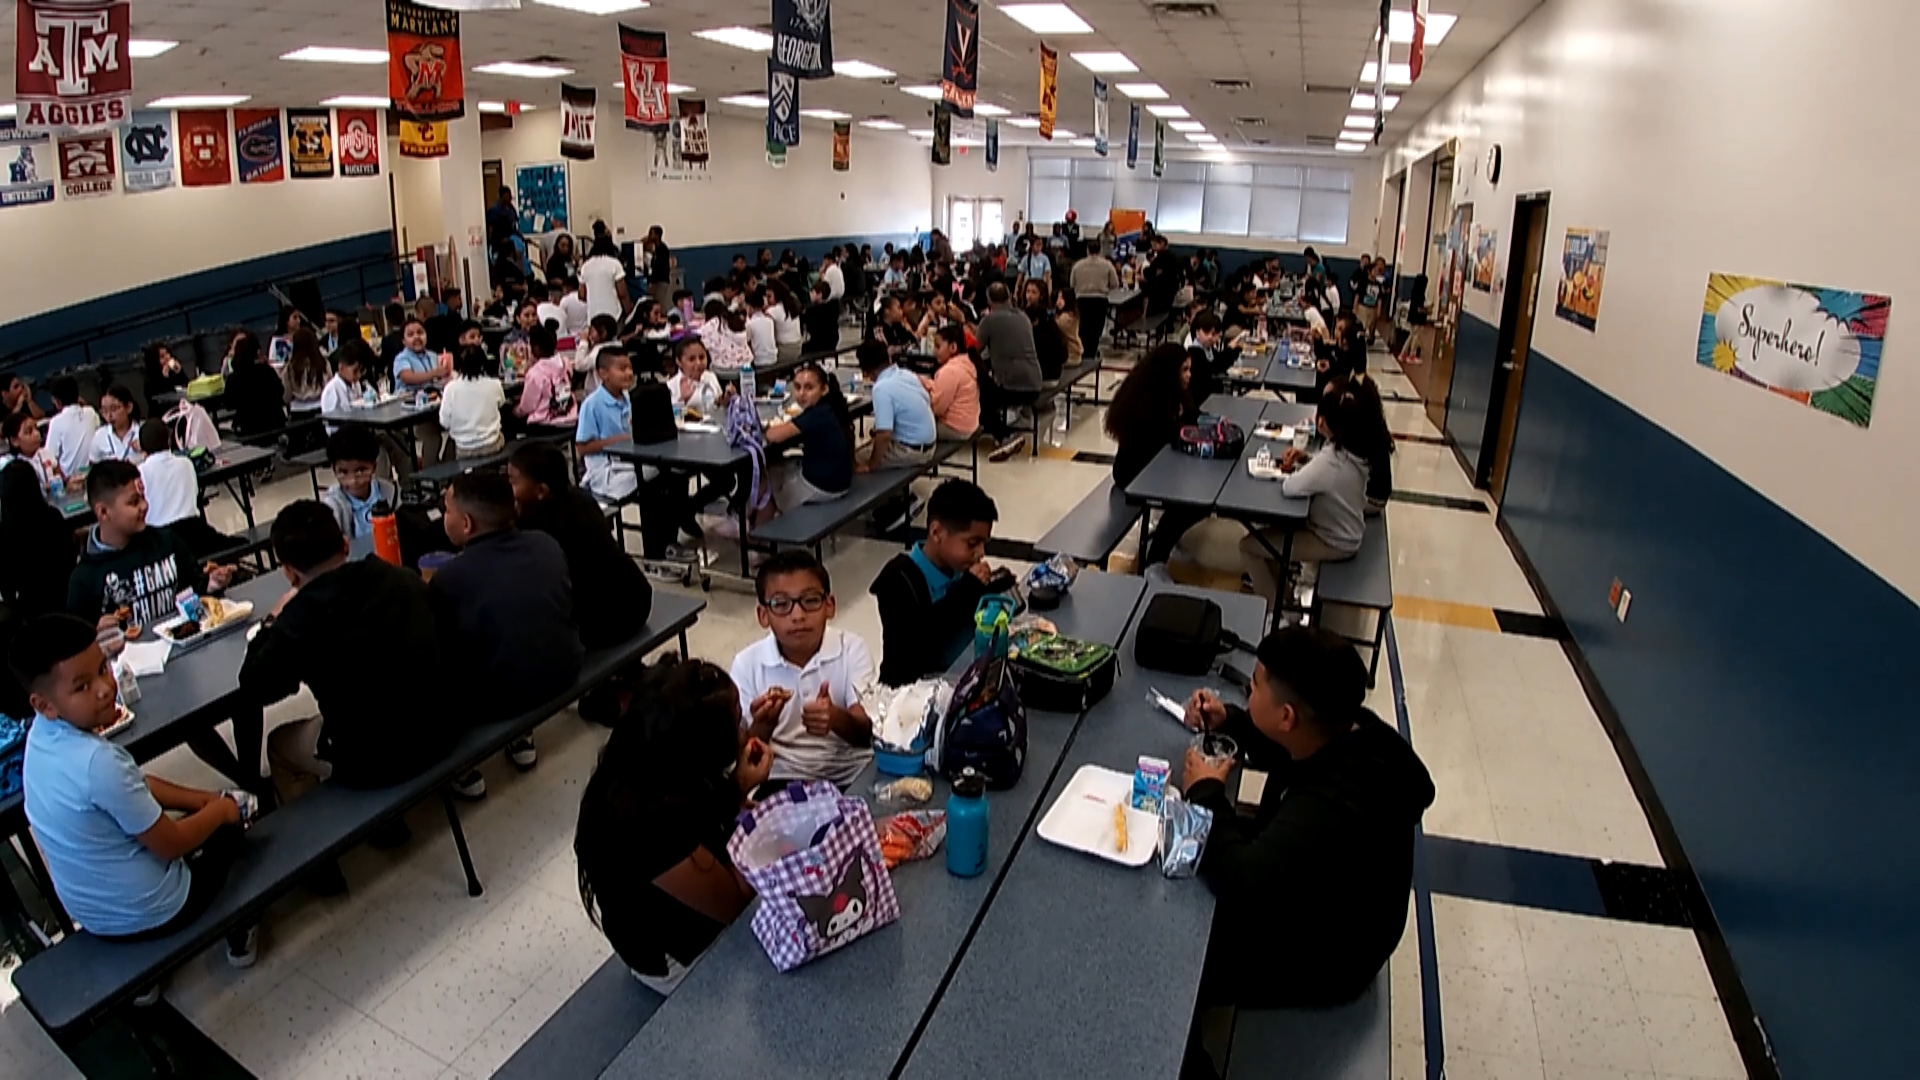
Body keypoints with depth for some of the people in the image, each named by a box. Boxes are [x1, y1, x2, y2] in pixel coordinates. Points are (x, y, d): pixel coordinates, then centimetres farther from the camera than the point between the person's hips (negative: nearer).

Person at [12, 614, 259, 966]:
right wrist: (219, 808, -6)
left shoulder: (42, 734, -8)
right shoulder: (98, 762, -35)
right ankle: (238, 935, 30)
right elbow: (171, 844, -23)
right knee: (229, 825, 16)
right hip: (146, 915, -7)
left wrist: (206, 800, 3)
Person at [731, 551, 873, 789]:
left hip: (851, 775, 0)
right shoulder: (747, 664, -8)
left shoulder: (851, 649, -8)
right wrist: (763, 724, -27)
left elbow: (868, 735, -15)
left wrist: (836, 718, -37)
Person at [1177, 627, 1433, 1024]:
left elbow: (1243, 885, -44)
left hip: (1315, 958, -7)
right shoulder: (1344, 731, -16)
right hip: (1306, 899, 8)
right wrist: (1226, 721, -10)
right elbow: (1281, 751, 7)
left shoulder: (1336, 806, -43)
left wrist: (1206, 795, -29)